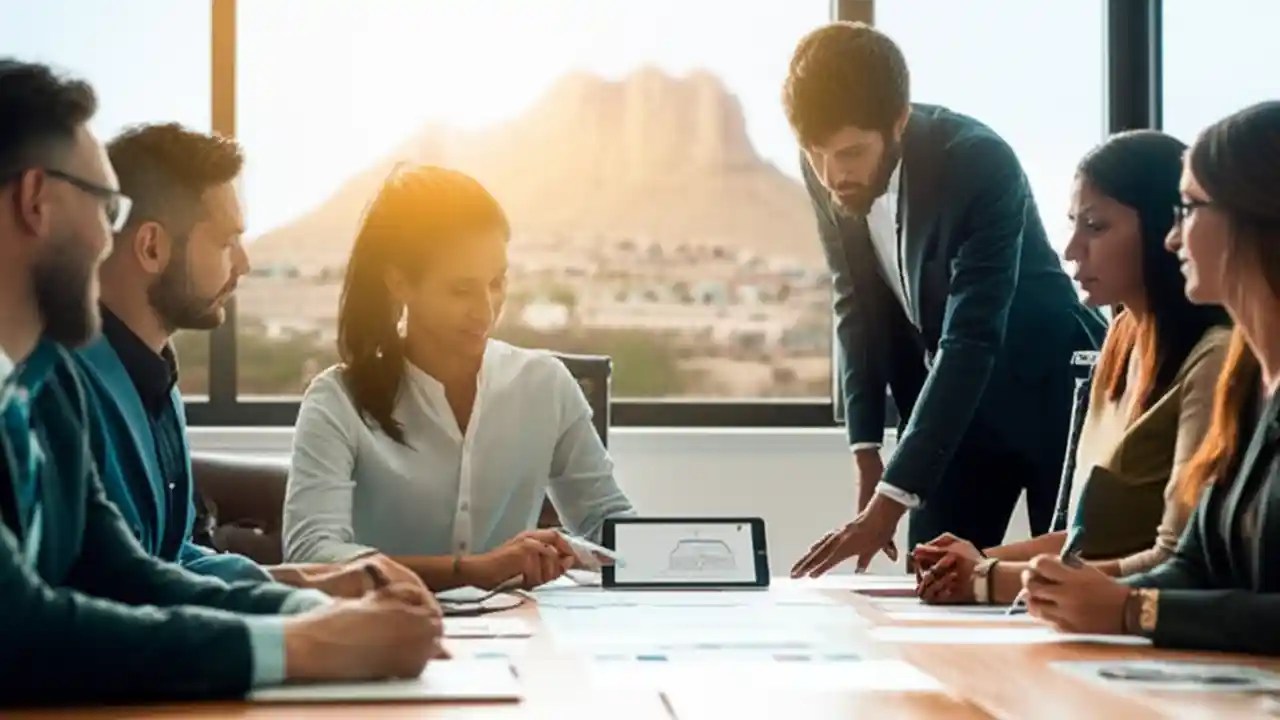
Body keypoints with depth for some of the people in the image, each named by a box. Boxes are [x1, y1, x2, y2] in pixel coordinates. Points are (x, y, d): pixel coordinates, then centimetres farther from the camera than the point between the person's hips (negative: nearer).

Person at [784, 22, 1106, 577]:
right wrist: (866, 452, -8)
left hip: (1047, 389, -5)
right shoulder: (826, 169, -14)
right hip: (946, 394, 5)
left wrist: (888, 503, -42)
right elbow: (857, 303, -2)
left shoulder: (980, 164, -31)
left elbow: (972, 342, -36)